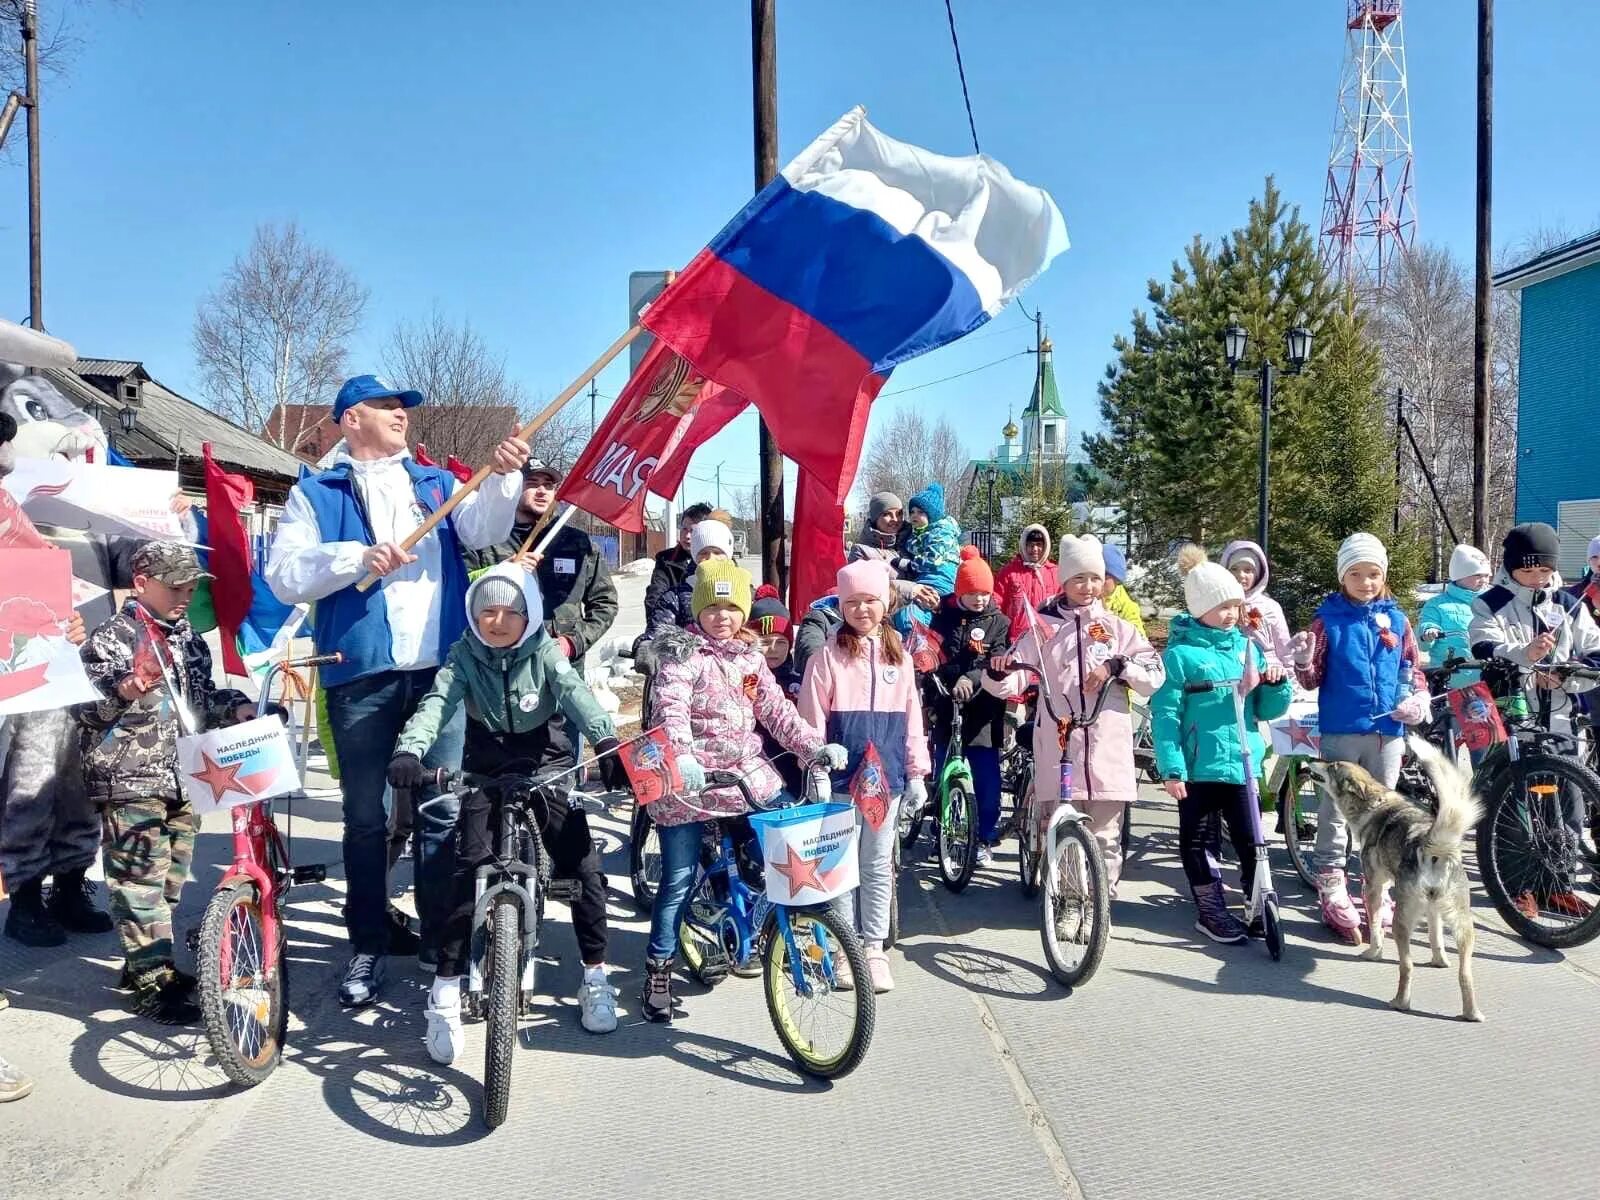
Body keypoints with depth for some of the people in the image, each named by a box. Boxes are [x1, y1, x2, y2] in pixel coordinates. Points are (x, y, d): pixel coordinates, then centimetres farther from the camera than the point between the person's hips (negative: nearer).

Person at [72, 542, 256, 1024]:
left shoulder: (188, 639, 14)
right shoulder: (112, 637, -9)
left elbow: (203, 698, 20)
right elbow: (82, 707, -13)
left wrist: (238, 707, 2)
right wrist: (125, 690, -29)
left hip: (182, 778, 8)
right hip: (130, 781, -8)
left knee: (170, 879, 15)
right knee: (140, 881, -6)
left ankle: (148, 961, 29)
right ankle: (153, 981, 0)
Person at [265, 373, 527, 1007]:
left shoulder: (436, 482, 18)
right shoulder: (316, 494, 11)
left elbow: (482, 532, -2)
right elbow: (284, 575, -2)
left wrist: (502, 477, -20)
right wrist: (358, 558, -17)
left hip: (440, 669, 2)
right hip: (362, 675, -1)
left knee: (443, 810, 4)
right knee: (365, 816, 7)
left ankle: (443, 939, 14)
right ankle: (369, 944, 18)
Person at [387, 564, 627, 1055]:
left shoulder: (545, 652, -8)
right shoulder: (464, 655, -7)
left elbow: (575, 694, -25)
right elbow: (437, 702, -21)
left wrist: (606, 743, -44)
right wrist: (408, 751, -41)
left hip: (546, 764, 0)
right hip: (486, 768, 0)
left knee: (583, 867, -6)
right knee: (469, 869, -12)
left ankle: (595, 975, 12)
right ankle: (445, 992, -2)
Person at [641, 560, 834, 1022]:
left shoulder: (750, 656, 10)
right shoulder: (682, 654, -10)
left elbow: (776, 710, 8)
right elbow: (670, 710, -25)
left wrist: (814, 747, -4)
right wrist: (681, 757, -43)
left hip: (747, 775, 6)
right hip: (689, 780, -6)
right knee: (679, 880, -1)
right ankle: (658, 971, 14)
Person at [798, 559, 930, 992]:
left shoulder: (898, 656, 8)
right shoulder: (828, 655, -3)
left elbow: (911, 717, 9)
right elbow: (811, 717, -4)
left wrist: (917, 773, 8)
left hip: (887, 776, 3)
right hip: (841, 777, -3)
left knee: (878, 865, 11)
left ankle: (874, 949, 21)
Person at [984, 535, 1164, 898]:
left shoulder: (1117, 628, 10)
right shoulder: (1043, 627, 7)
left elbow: (1155, 674, 2)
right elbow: (1012, 684, 2)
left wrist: (1115, 666, -14)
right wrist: (998, 672, -20)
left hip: (1108, 751, 1)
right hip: (1059, 749, -1)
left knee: (1105, 837, 6)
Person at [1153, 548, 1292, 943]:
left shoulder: (1247, 647, 8)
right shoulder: (1180, 653, -7)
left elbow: (1267, 710, 12)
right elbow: (1165, 714, -10)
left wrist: (1277, 682, -8)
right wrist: (1171, 768, -16)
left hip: (1243, 763, 4)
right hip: (1198, 766, -4)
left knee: (1251, 840, 9)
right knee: (1201, 841, 8)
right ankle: (1211, 911, 21)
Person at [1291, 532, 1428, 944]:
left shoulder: (1396, 620, 7)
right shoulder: (1328, 620, -2)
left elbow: (1415, 669, 13)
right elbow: (1312, 681, -3)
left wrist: (1419, 699, -6)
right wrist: (1303, 662, -24)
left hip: (1388, 732, 3)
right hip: (1341, 731, -3)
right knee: (1334, 816, 1)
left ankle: (1377, 895, 25)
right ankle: (1333, 898, 9)